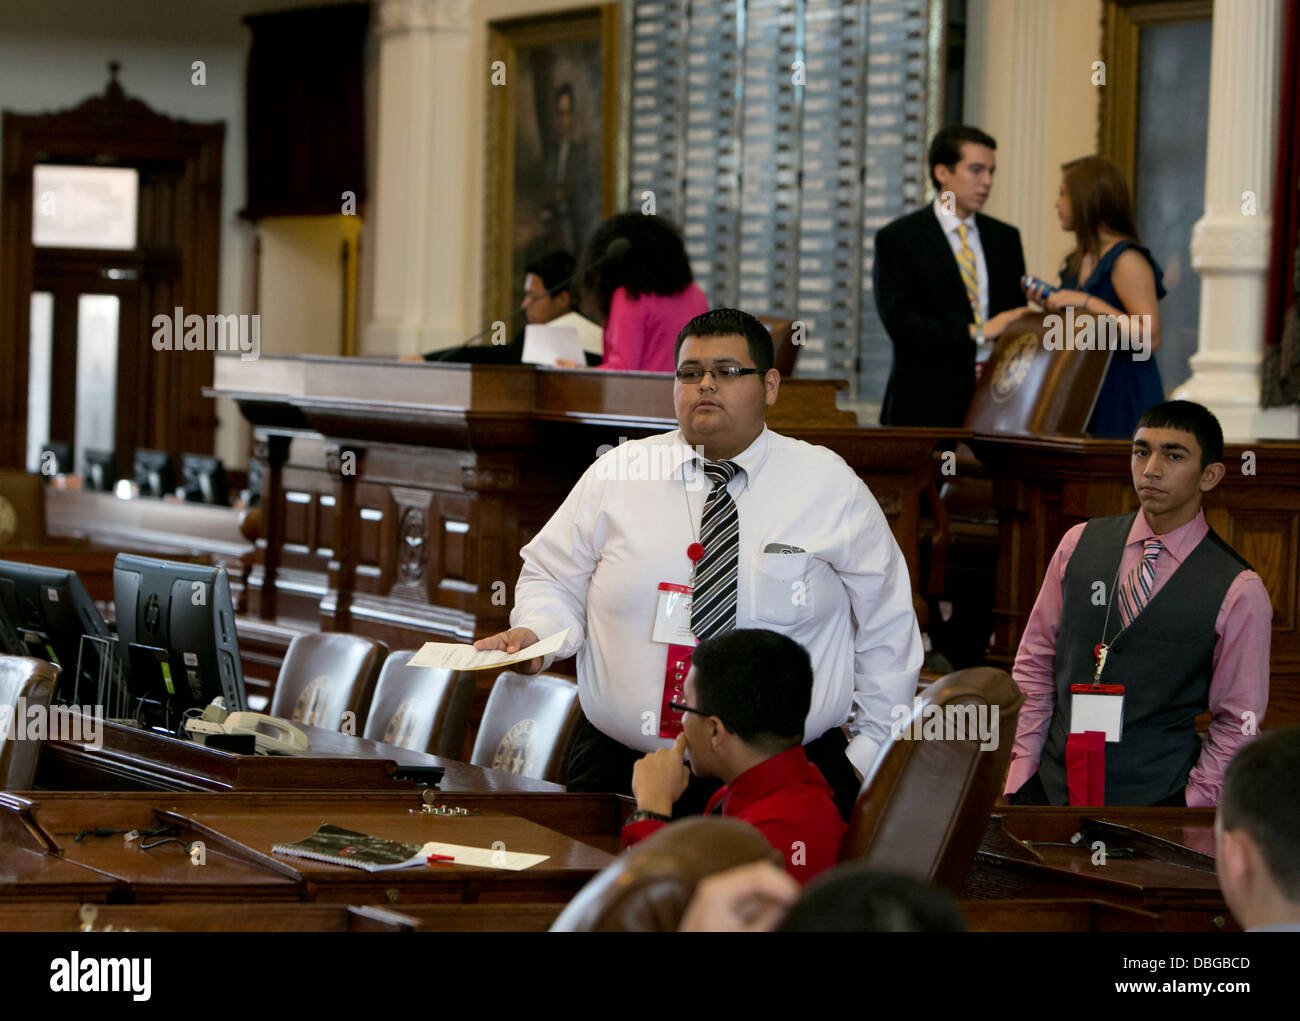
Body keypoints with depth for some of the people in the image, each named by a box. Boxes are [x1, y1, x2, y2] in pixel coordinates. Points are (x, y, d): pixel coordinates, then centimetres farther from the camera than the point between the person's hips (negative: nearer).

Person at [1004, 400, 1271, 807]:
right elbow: (1035, 663, 9)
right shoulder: (1079, 544, 5)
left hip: (1155, 803, -3)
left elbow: (1237, 724, -1)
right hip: (1053, 786, 3)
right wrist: (1021, 776, 2)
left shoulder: (1239, 591, -6)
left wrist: (1191, 807, -9)